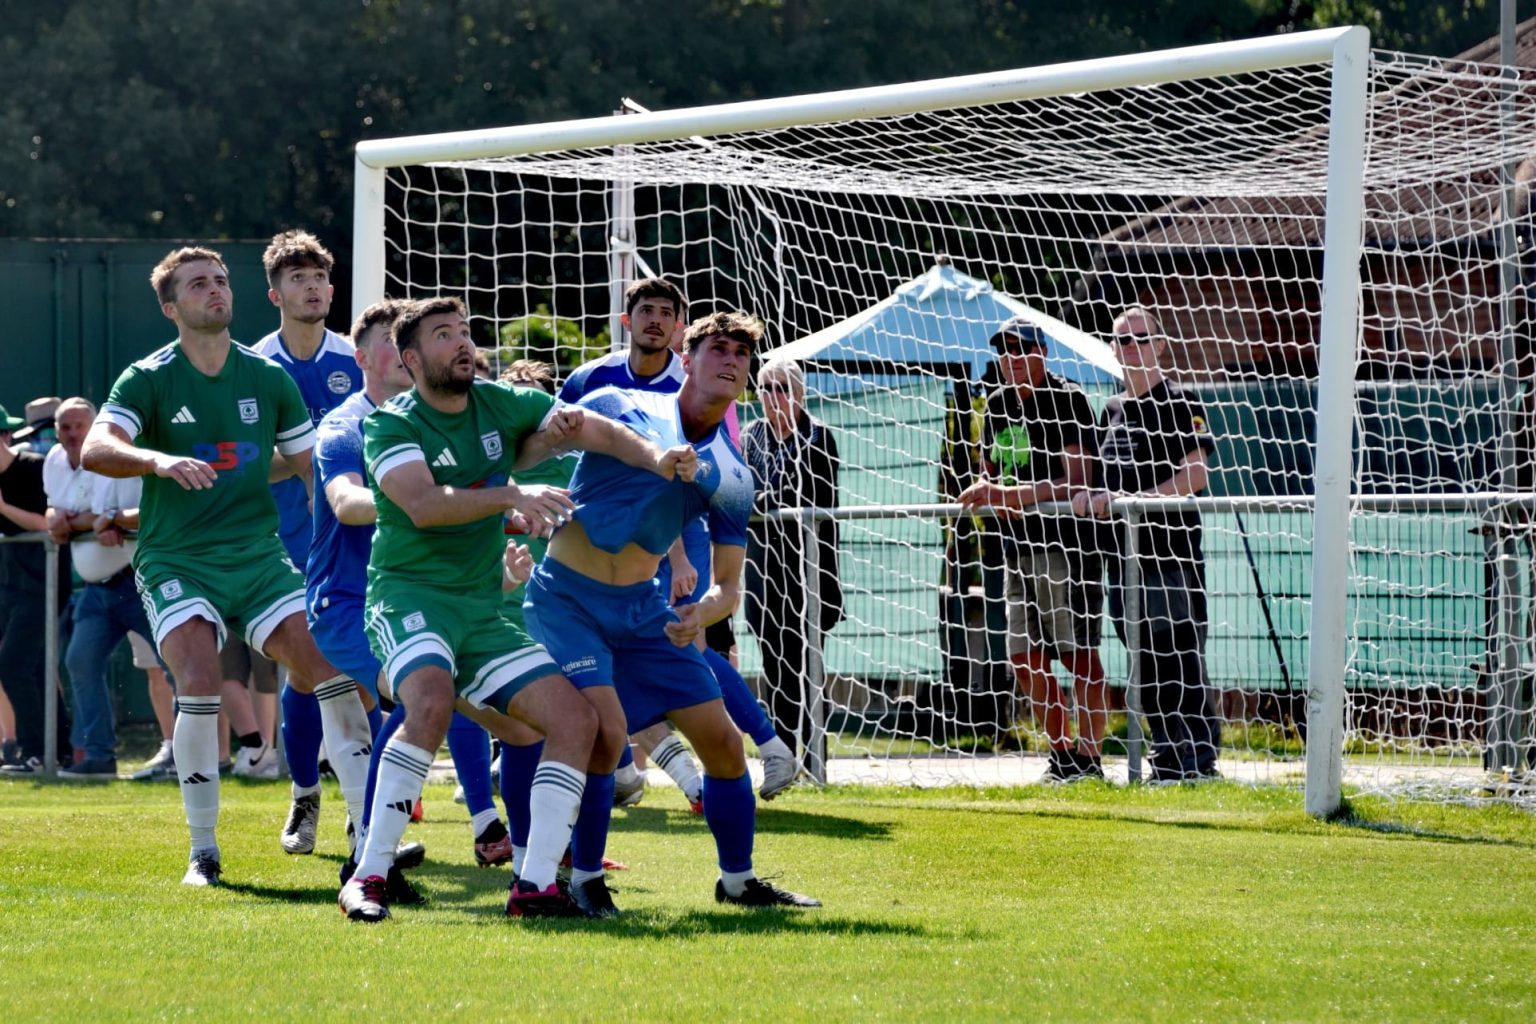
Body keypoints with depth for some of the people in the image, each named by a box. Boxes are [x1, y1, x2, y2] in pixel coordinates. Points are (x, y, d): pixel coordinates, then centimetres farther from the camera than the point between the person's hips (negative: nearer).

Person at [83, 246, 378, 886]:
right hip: (176, 561, -3)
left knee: (327, 662, -12)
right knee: (199, 682, -23)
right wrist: (160, 461, -39)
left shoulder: (269, 379, 7)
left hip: (258, 555, 3)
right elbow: (96, 449, -20)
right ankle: (203, 851, -11)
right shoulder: (149, 380, -4)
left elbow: (314, 469, 16)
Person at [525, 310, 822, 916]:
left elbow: (729, 584, 7)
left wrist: (703, 612, -15)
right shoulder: (618, 405, -6)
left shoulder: (732, 478, 6)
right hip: (567, 598, -5)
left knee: (722, 741, 3)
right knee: (603, 728, -24)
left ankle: (738, 880, 23)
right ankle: (584, 878, -6)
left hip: (644, 610, 5)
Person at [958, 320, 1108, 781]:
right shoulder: (998, 405, 14)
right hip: (1019, 546, 8)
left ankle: (1089, 756, -5)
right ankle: (1062, 752, 17)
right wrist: (987, 493, -2)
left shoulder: (1067, 400, -9)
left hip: (1067, 541, -8)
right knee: (1026, 656, 7)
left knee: (1079, 653, -8)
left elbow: (1077, 483, -17)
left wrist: (1014, 494, -23)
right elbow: (993, 473, 22)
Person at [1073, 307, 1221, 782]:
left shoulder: (1180, 404, -4)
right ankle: (1167, 760, 14)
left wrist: (1135, 499, -20)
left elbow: (1196, 475, -14)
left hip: (1172, 550, -7)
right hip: (1124, 550, 7)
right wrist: (1093, 497, 1)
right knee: (1146, 668, 8)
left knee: (1183, 662, -10)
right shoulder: (1113, 410, 17)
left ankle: (1200, 759, -8)